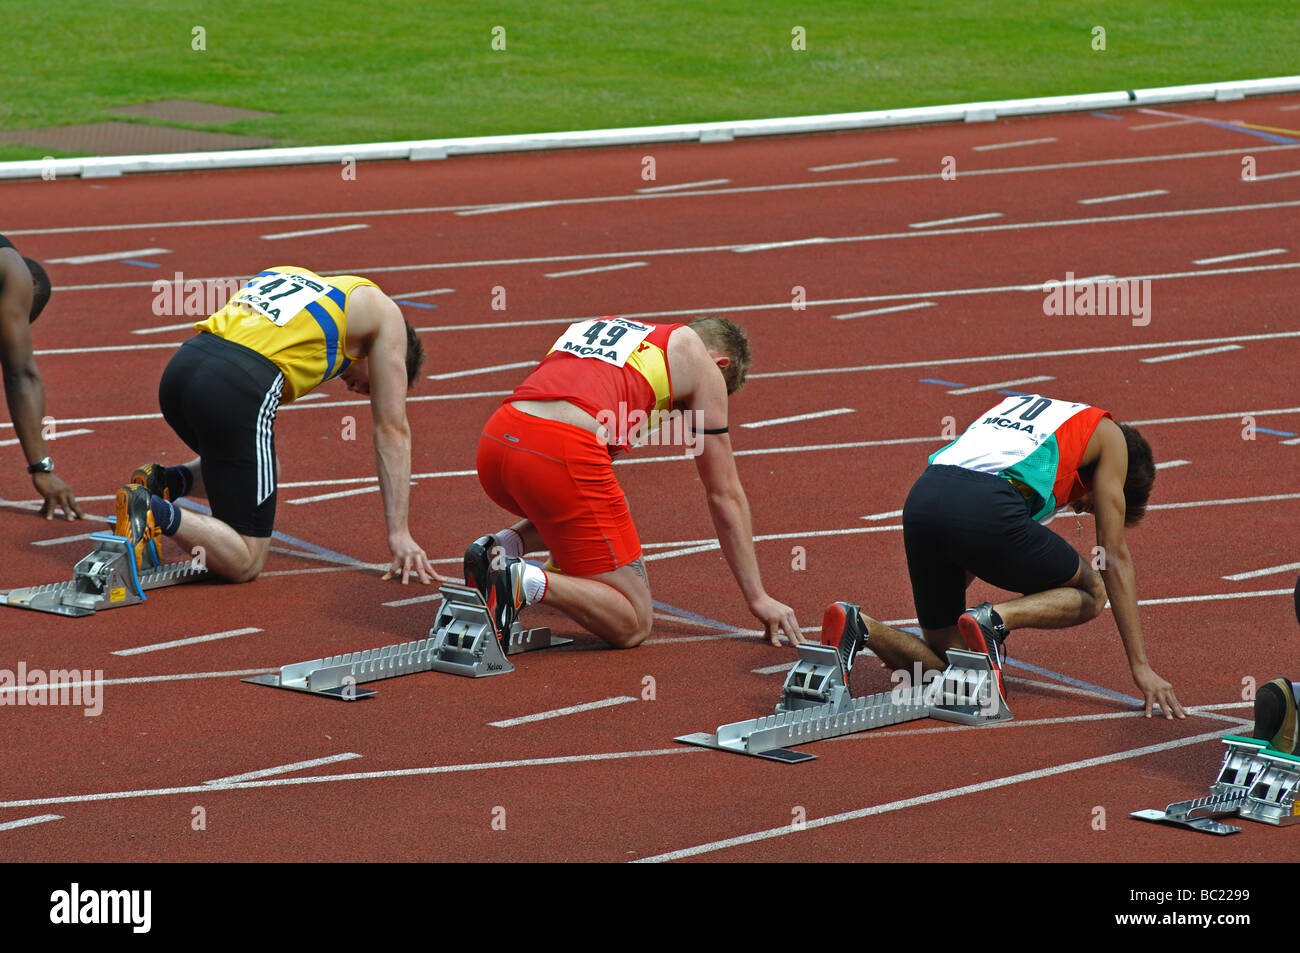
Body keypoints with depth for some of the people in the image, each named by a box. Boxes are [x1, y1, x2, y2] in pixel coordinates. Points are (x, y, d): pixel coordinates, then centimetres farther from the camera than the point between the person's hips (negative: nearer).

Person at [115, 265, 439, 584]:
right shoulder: (381, 311, 19)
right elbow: (392, 431, 18)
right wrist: (399, 534, 21)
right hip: (236, 389, -7)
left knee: (265, 471, 33)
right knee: (245, 563, 3)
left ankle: (162, 482, 11)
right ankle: (156, 512, -19)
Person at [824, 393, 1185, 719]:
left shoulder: (1021, 406, 39)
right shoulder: (1108, 435, 22)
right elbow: (1116, 558, 17)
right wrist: (1141, 666, 19)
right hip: (984, 511, -6)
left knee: (942, 665, 19)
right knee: (1091, 592, 17)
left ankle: (856, 626, -7)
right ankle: (993, 620, -9)